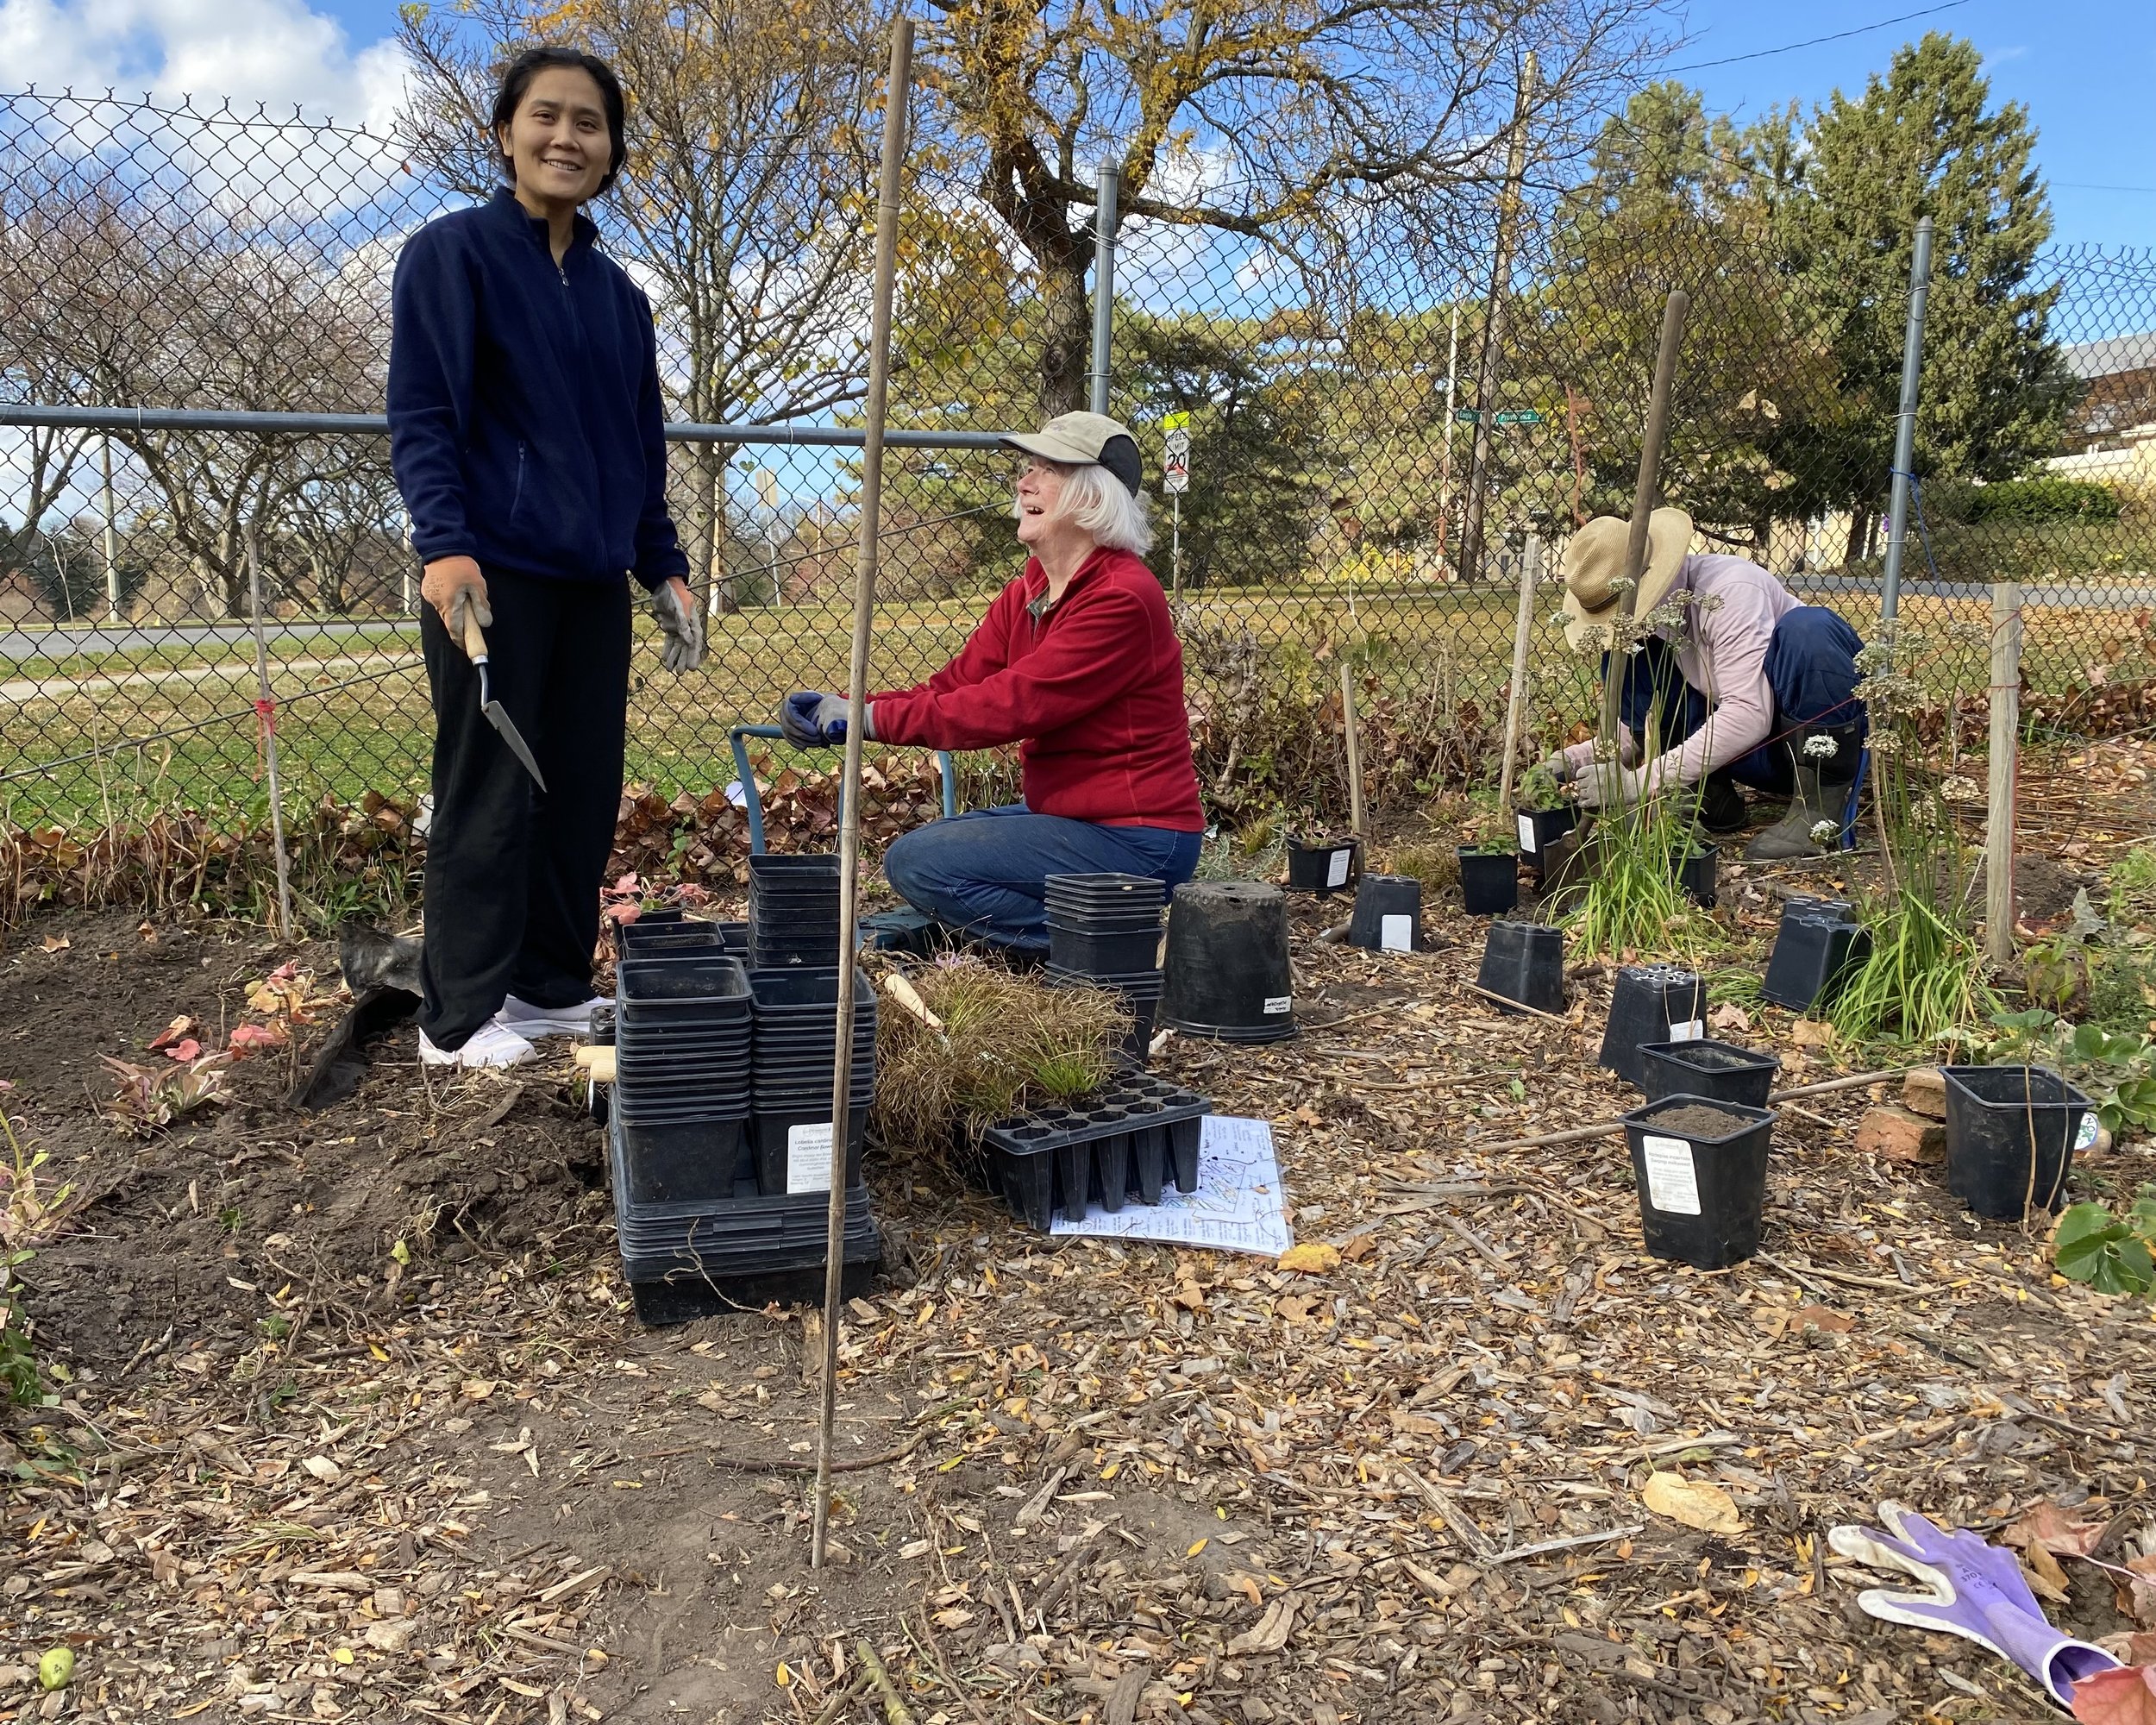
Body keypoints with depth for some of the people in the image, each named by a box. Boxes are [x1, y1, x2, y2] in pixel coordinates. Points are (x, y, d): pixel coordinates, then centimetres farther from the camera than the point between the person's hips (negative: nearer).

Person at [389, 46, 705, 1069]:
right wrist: (444, 543, -21)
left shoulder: (617, 291, 16)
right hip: (495, 571, -6)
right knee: (487, 795, -4)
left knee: (584, 791, 7)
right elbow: (420, 416, -8)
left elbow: (641, 448, 19)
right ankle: (459, 1019, 5)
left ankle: (551, 987, 20)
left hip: (592, 580, 6)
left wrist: (664, 570, 13)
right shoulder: (453, 253, -1)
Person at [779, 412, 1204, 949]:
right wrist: (839, 709, -12)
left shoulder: (1122, 599, -19)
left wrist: (874, 717, -21)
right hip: (1068, 815, 10)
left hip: (1133, 841, -10)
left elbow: (1009, 704, -25)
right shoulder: (1026, 593, 9)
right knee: (918, 841, 18)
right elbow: (951, 686, 3)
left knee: (915, 862, -16)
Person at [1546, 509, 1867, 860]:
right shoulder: (1651, 612, -2)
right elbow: (1641, 728, 3)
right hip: (1759, 757, 6)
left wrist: (1643, 780, -36)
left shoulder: (1730, 589, -24)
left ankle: (1821, 806, -24)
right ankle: (1712, 796, -6)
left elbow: (1748, 715, -34)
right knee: (1623, 667, -9)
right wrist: (1576, 759, -16)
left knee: (1806, 626, -36)